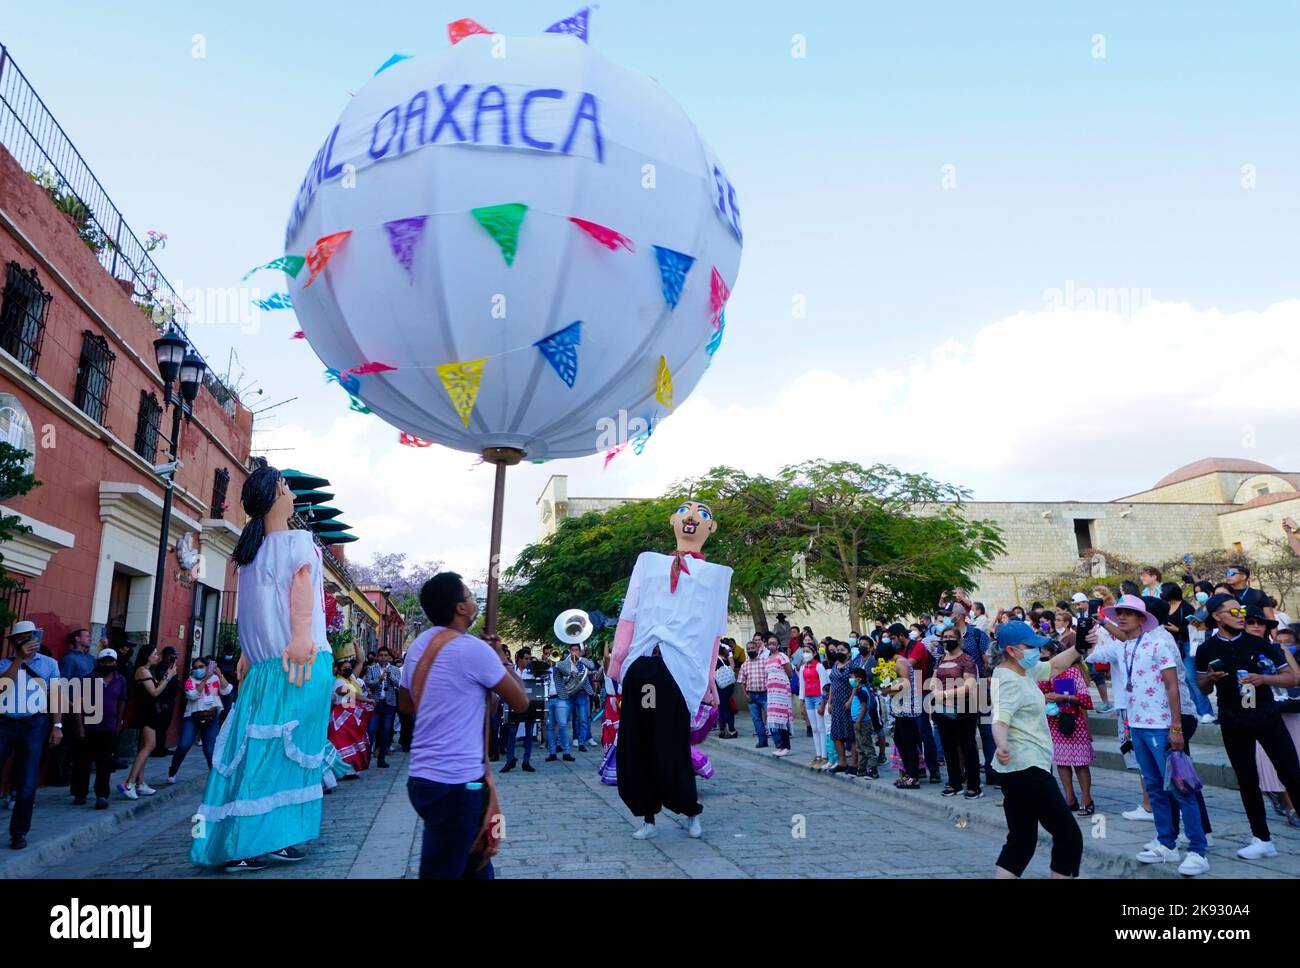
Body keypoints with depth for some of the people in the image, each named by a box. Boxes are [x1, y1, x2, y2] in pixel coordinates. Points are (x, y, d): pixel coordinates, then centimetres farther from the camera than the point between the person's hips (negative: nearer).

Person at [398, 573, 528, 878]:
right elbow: (520, 702, -7)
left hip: (423, 777, 8)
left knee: (473, 865, 20)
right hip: (455, 784, -8)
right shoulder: (473, 649, -17)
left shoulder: (419, 644, 7)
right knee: (443, 871, 2)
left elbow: (405, 703, 21)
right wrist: (503, 659, 6)